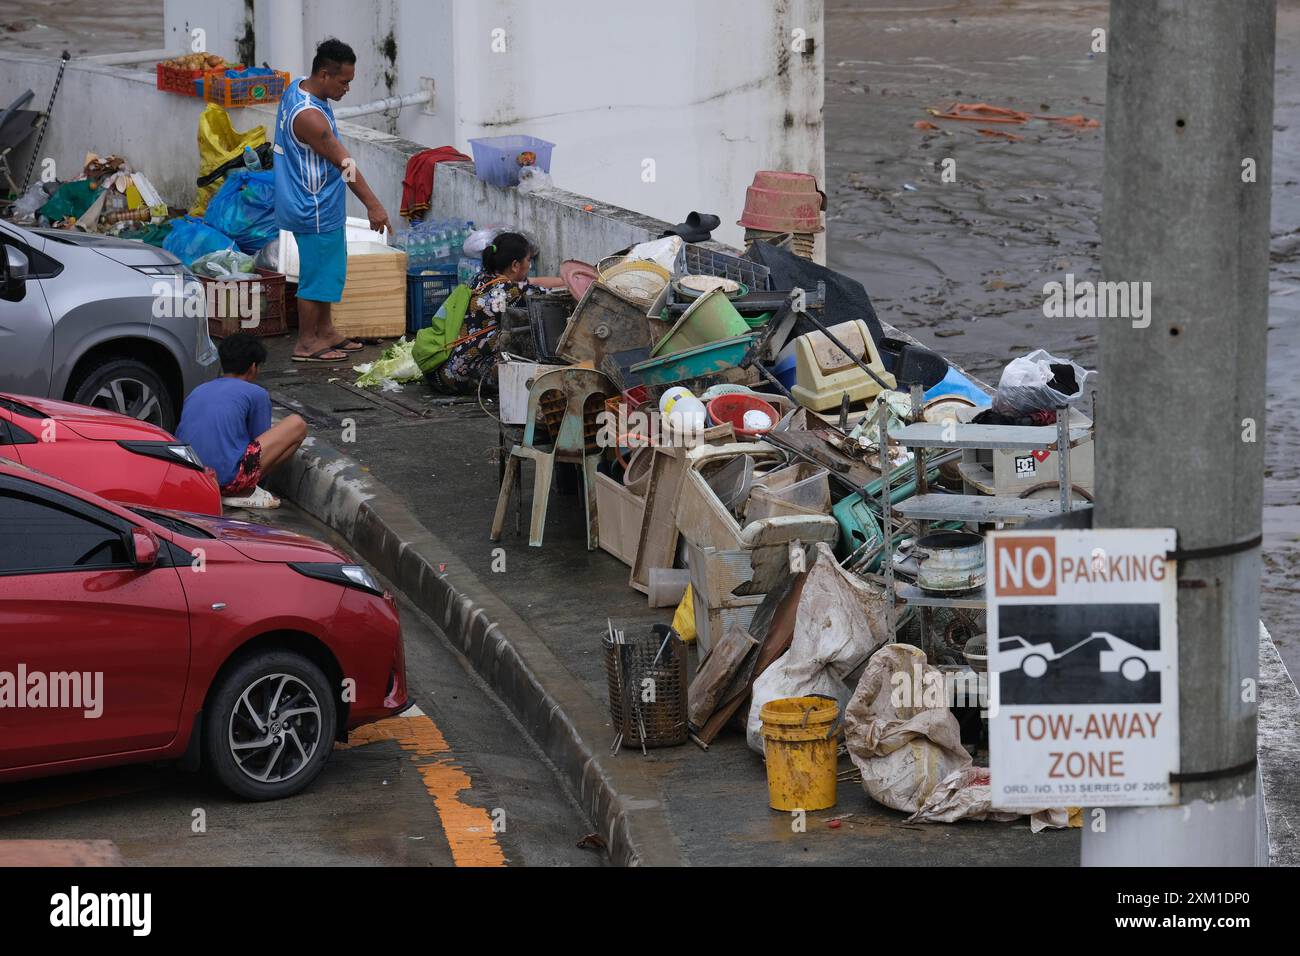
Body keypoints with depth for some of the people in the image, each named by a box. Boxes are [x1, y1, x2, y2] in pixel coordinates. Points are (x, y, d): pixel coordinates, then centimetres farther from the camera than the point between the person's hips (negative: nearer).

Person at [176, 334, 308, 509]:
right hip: (227, 480, -7)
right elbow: (261, 442, 15)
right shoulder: (256, 394, 5)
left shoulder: (197, 392, 22)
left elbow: (178, 438, 32)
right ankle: (245, 493, 0)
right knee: (297, 425, 5)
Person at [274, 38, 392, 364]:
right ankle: (306, 343, 12)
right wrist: (372, 205, -22)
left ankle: (325, 332, 31)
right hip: (315, 210, -10)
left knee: (328, 269, 20)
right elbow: (344, 163, -26)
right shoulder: (309, 116, -29)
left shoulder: (298, 87, 2)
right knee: (316, 274, 2)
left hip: (321, 206, 10)